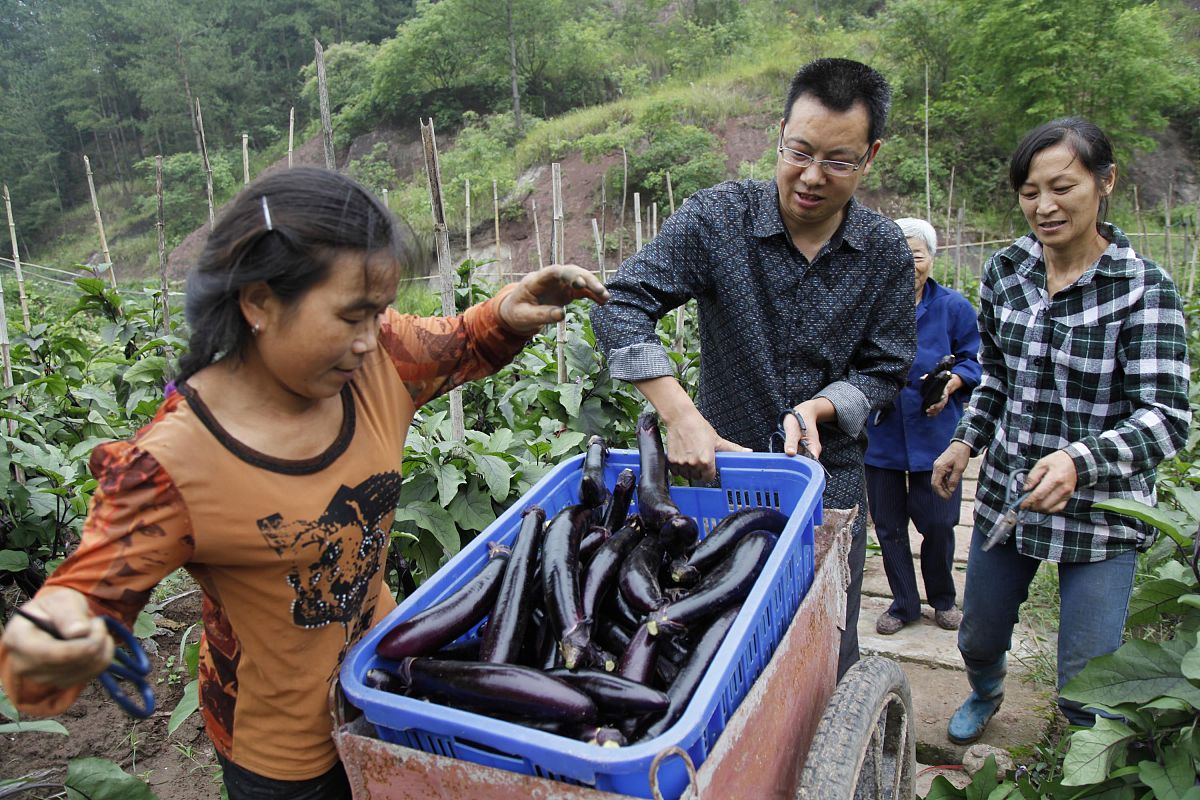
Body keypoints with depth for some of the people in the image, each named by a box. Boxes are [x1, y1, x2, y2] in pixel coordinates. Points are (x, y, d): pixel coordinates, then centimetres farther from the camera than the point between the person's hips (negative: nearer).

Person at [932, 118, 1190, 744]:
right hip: (1005, 494, 4)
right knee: (978, 638, 21)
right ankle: (985, 693, 56)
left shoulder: (1142, 288, -14)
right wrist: (966, 442, 3)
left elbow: (1166, 418, -20)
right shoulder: (1004, 273, 0)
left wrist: (1080, 461, -36)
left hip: (1100, 512, -4)